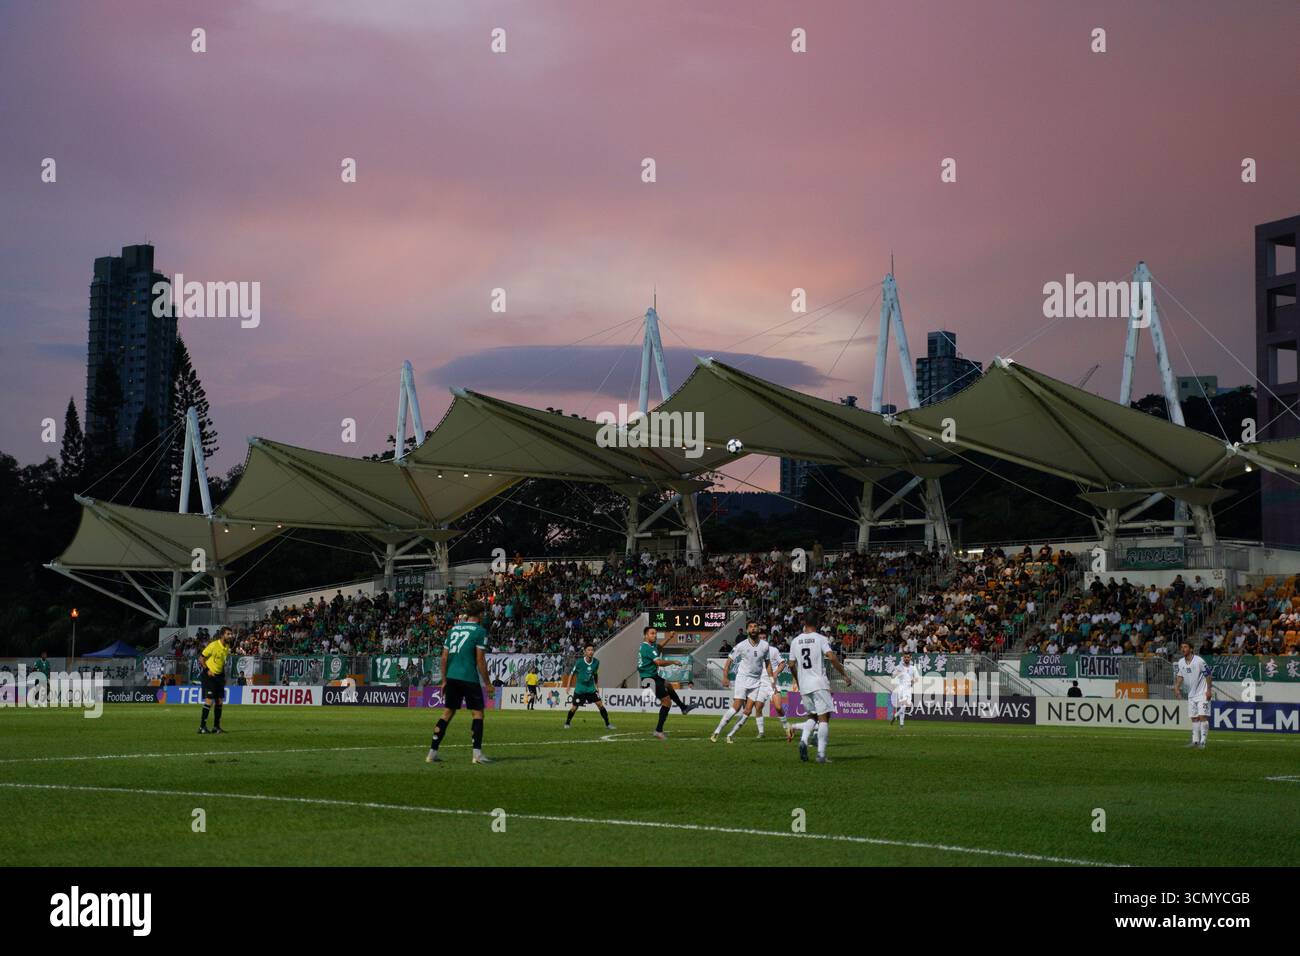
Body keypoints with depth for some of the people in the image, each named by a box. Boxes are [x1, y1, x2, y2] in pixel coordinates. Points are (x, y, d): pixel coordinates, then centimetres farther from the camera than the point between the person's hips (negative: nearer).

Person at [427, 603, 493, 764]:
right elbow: (480, 660, -8)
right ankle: (477, 754, -5)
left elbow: (444, 657, 13)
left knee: (447, 714, 11)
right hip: (470, 678, -6)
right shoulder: (479, 631, -4)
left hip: (452, 677, 6)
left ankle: (432, 753, 7)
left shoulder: (454, 628, 14)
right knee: (477, 713, 2)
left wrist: (444, 680, 18)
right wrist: (488, 683, -1)